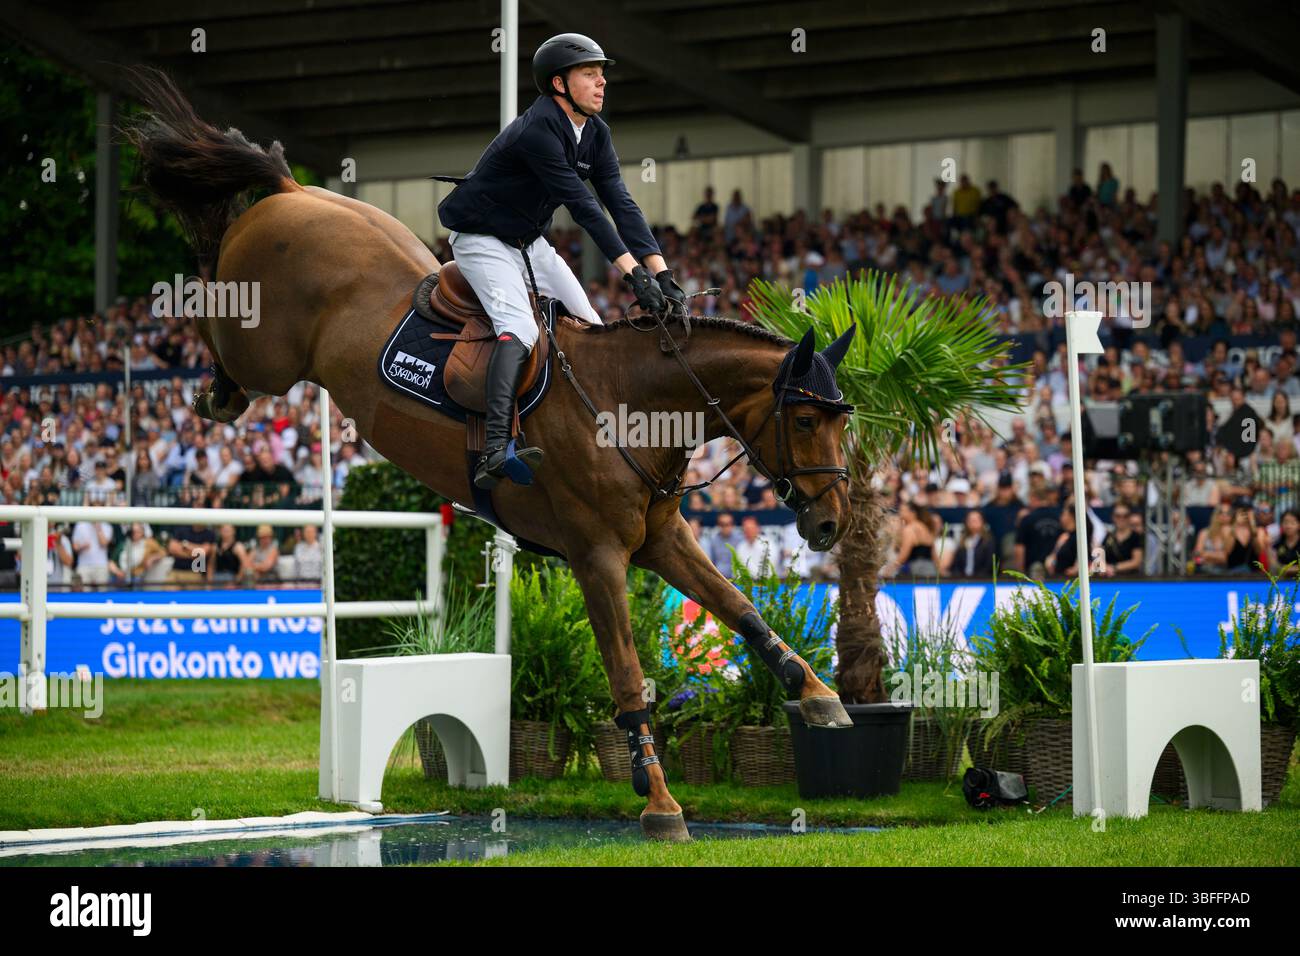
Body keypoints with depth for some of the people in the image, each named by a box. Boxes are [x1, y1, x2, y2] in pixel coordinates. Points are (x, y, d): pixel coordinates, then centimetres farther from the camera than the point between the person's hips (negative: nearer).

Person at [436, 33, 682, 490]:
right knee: (519, 327, -29)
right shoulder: (537, 131, -28)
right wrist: (633, 273, -37)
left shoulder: (595, 133, -1)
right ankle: (495, 450, -43)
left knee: (593, 330, 3)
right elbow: (583, 206, -33)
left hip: (531, 243, 10)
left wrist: (662, 273, -18)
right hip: (483, 241, -10)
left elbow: (621, 204, -7)